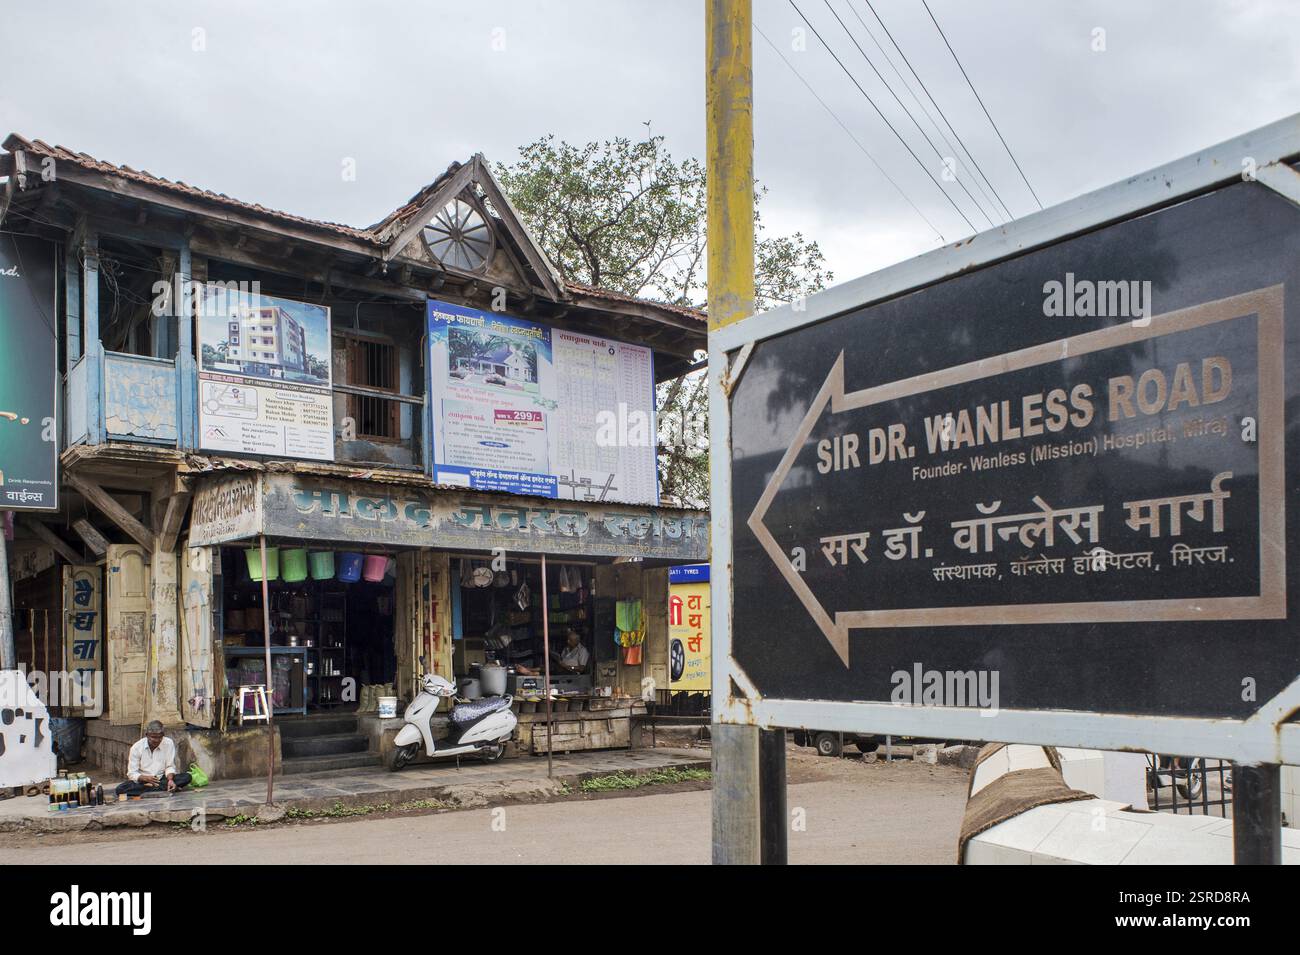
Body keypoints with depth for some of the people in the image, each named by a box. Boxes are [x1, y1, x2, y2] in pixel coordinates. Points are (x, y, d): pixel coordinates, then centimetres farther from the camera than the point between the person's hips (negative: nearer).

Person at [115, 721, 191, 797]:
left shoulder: (169, 743, -6)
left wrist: (170, 779, -25)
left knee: (186, 777, -24)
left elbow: (170, 767, -3)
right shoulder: (136, 747, -8)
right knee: (120, 789, -30)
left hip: (162, 779, 0)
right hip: (143, 781, 0)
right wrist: (146, 778, -29)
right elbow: (132, 773, -9)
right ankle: (162, 788, -29)